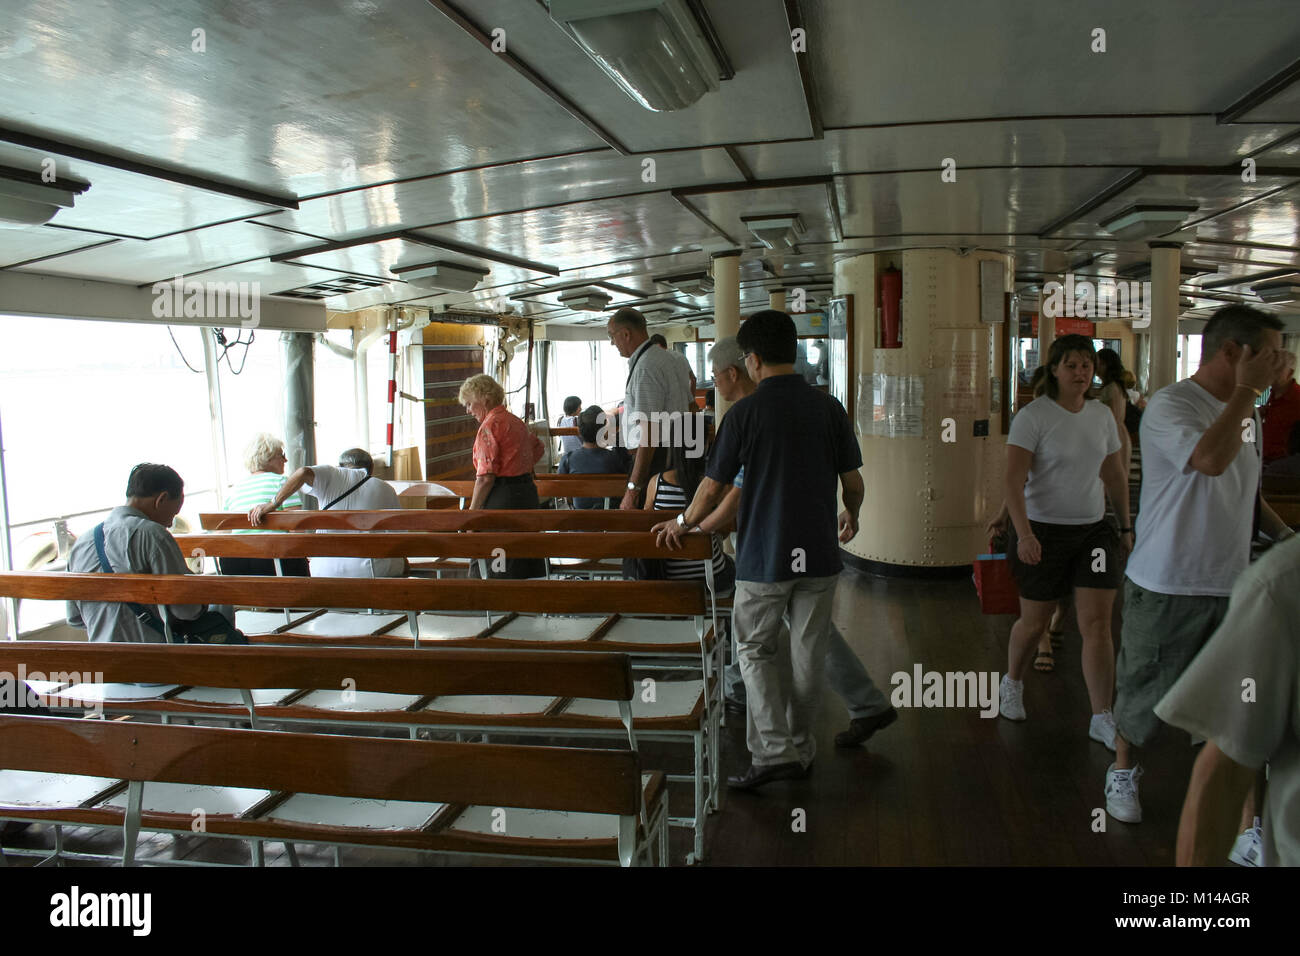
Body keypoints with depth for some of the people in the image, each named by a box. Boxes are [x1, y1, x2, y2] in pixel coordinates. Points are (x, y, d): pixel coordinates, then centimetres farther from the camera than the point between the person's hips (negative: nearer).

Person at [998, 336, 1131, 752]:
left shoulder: (1103, 415, 7)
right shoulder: (1032, 416, -10)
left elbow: (1116, 475, 17)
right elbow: (1014, 479, -17)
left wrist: (1126, 526, 14)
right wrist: (1023, 533, -27)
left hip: (1094, 530, 4)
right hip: (1043, 531, -4)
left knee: (1097, 623, -3)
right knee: (1034, 622, 8)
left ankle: (1102, 718, 4)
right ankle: (1012, 682, 37)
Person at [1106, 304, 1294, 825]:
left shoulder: (1245, 412, 11)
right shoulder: (1170, 404, -15)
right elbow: (1211, 460, -34)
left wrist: (1283, 533, 8)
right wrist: (1247, 388, -24)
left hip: (1233, 584, 7)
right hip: (1167, 586, -6)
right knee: (1146, 693, 10)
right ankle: (1123, 771, 33)